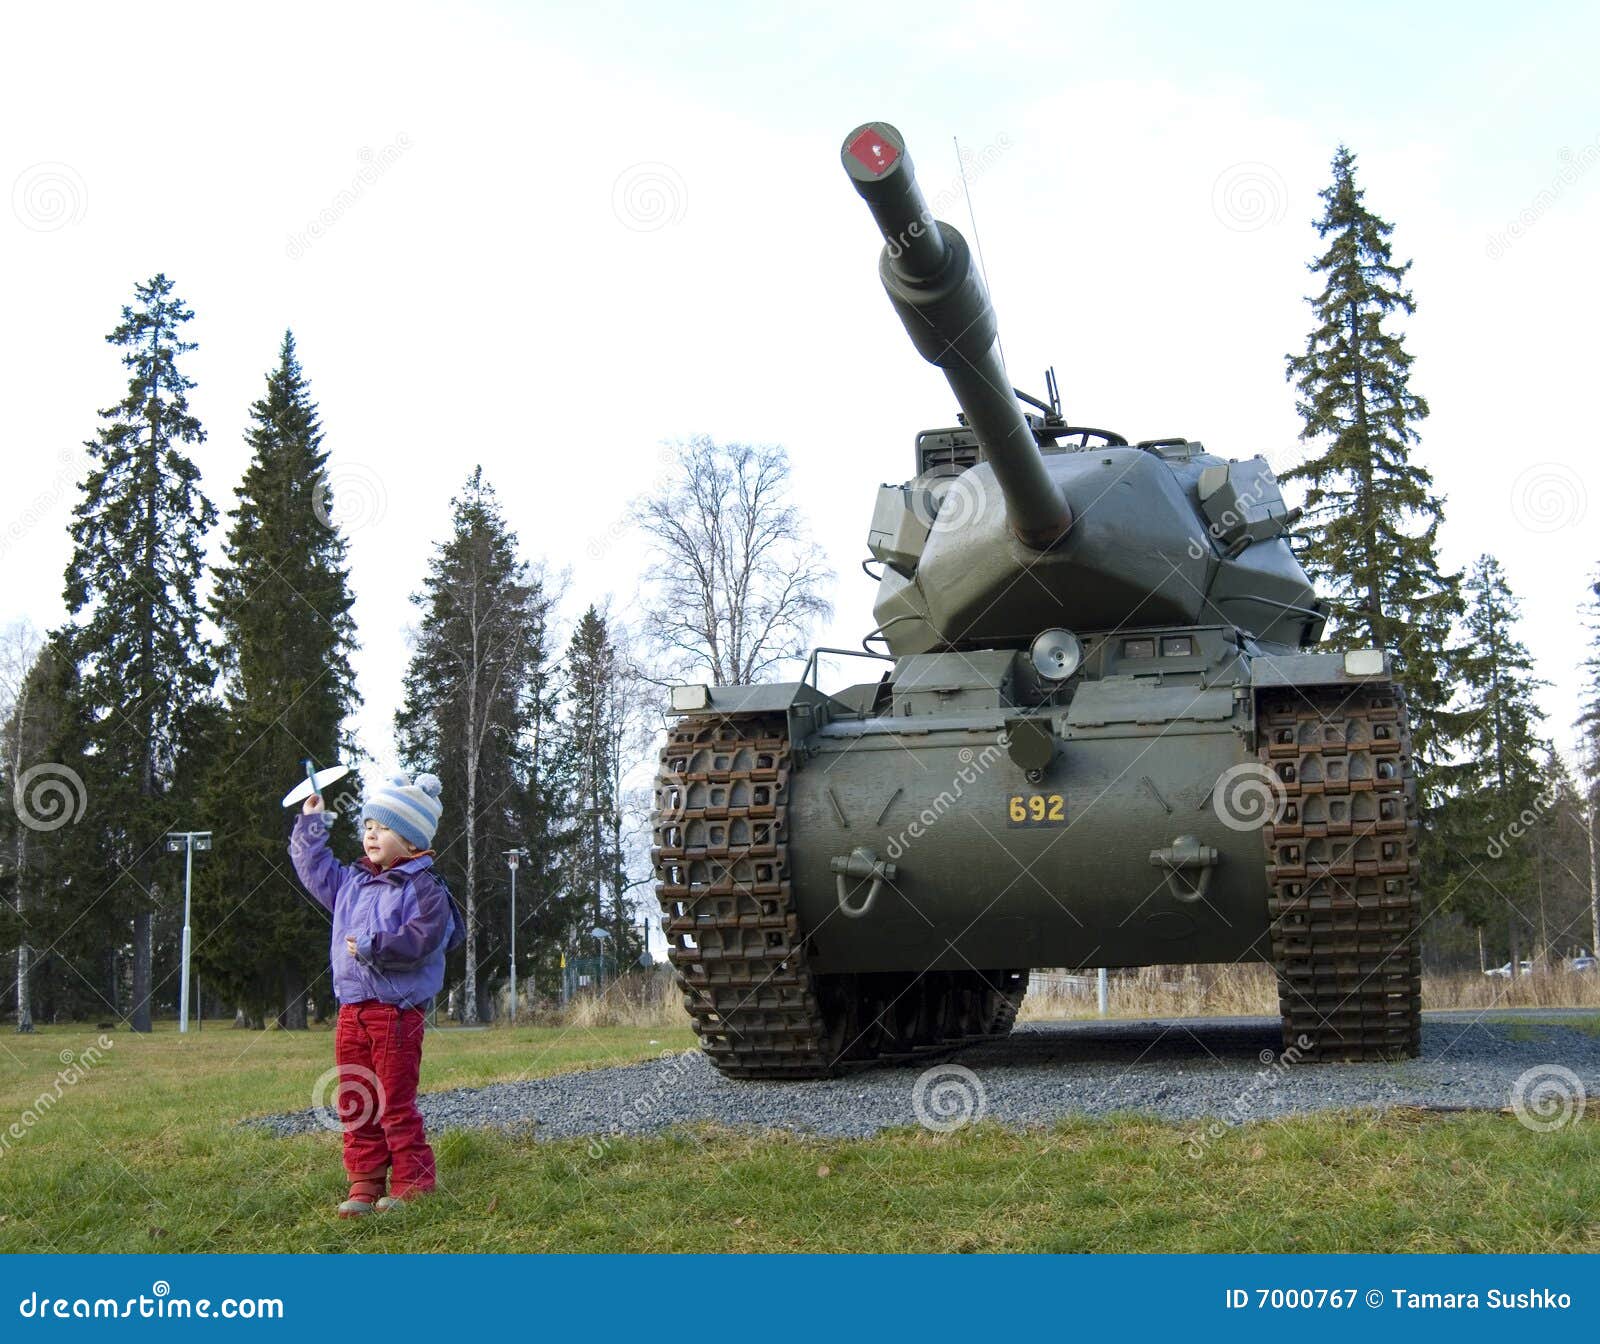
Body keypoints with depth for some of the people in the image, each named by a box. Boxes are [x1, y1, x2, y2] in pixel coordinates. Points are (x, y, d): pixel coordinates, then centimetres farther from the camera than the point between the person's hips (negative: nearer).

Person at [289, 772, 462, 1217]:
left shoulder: (423, 888, -9)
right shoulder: (351, 882, 14)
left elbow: (419, 939, -20)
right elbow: (315, 870, 29)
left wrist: (374, 946, -24)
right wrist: (310, 825, 25)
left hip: (397, 1009, -7)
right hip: (352, 1008, 7)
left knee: (396, 1101, -3)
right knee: (354, 1101, 8)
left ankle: (411, 1182, 7)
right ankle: (364, 1183, 15)